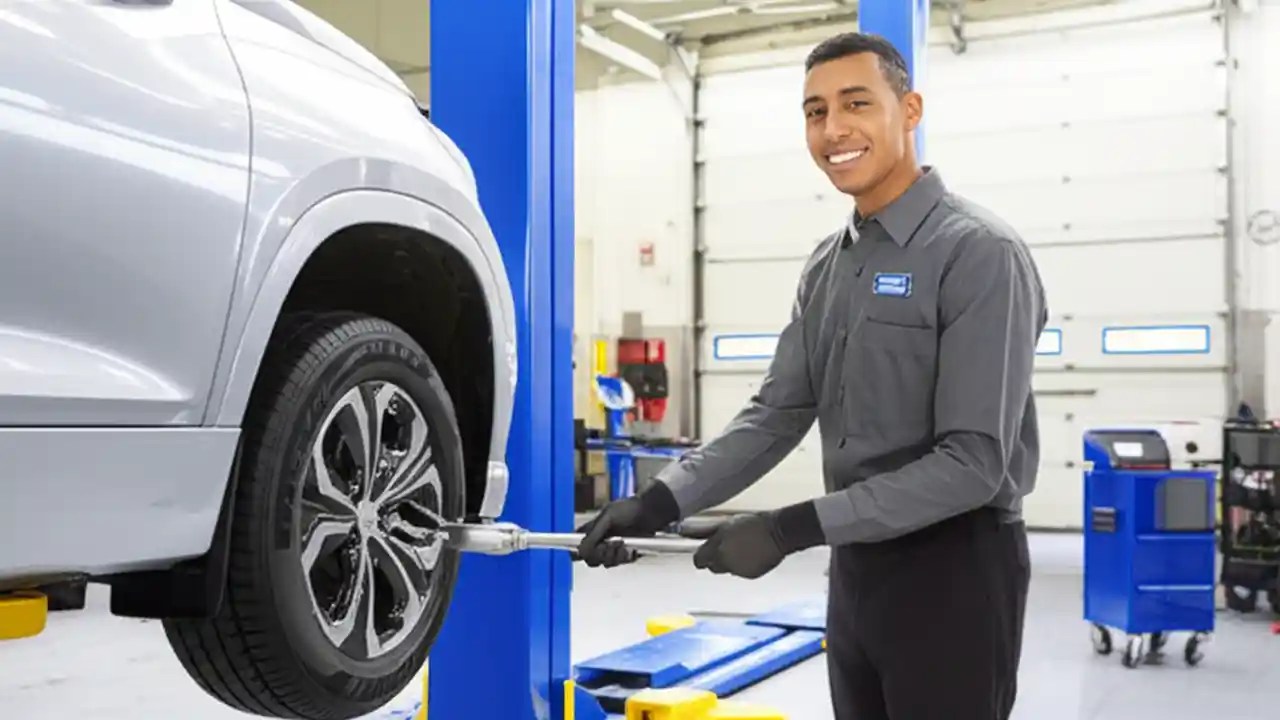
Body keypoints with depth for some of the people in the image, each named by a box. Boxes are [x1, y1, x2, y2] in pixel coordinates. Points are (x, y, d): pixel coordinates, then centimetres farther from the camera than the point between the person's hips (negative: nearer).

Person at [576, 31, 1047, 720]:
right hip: (856, 566, 7)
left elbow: (973, 461, -21)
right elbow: (776, 415, 5)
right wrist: (661, 500, -10)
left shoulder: (979, 253, -15)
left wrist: (794, 528, -25)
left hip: (953, 569, -7)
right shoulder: (826, 267, 9)